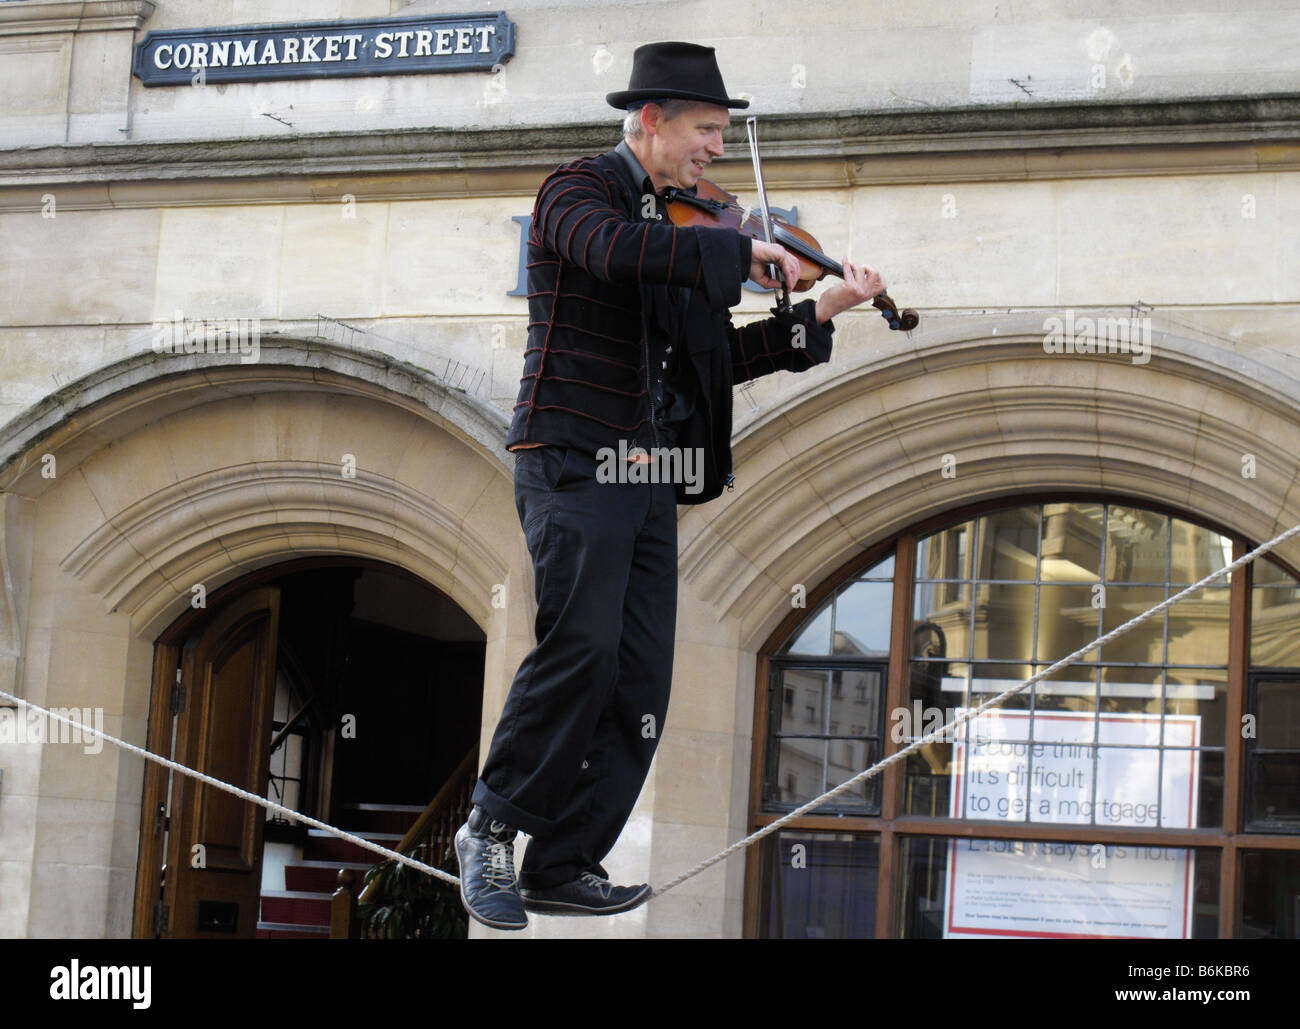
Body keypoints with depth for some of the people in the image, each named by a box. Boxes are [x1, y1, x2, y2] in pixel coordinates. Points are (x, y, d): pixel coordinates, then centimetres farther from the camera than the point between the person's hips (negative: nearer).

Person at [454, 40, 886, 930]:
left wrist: (818, 315, 11)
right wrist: (740, 251, -20)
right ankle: (493, 828, -7)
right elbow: (615, 251, -26)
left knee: (641, 683, 1)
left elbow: (719, 361, 20)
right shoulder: (581, 190, -2)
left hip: (649, 481, 8)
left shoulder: (680, 234, 20)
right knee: (582, 643, -22)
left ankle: (564, 866, 7)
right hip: (574, 462, -8)